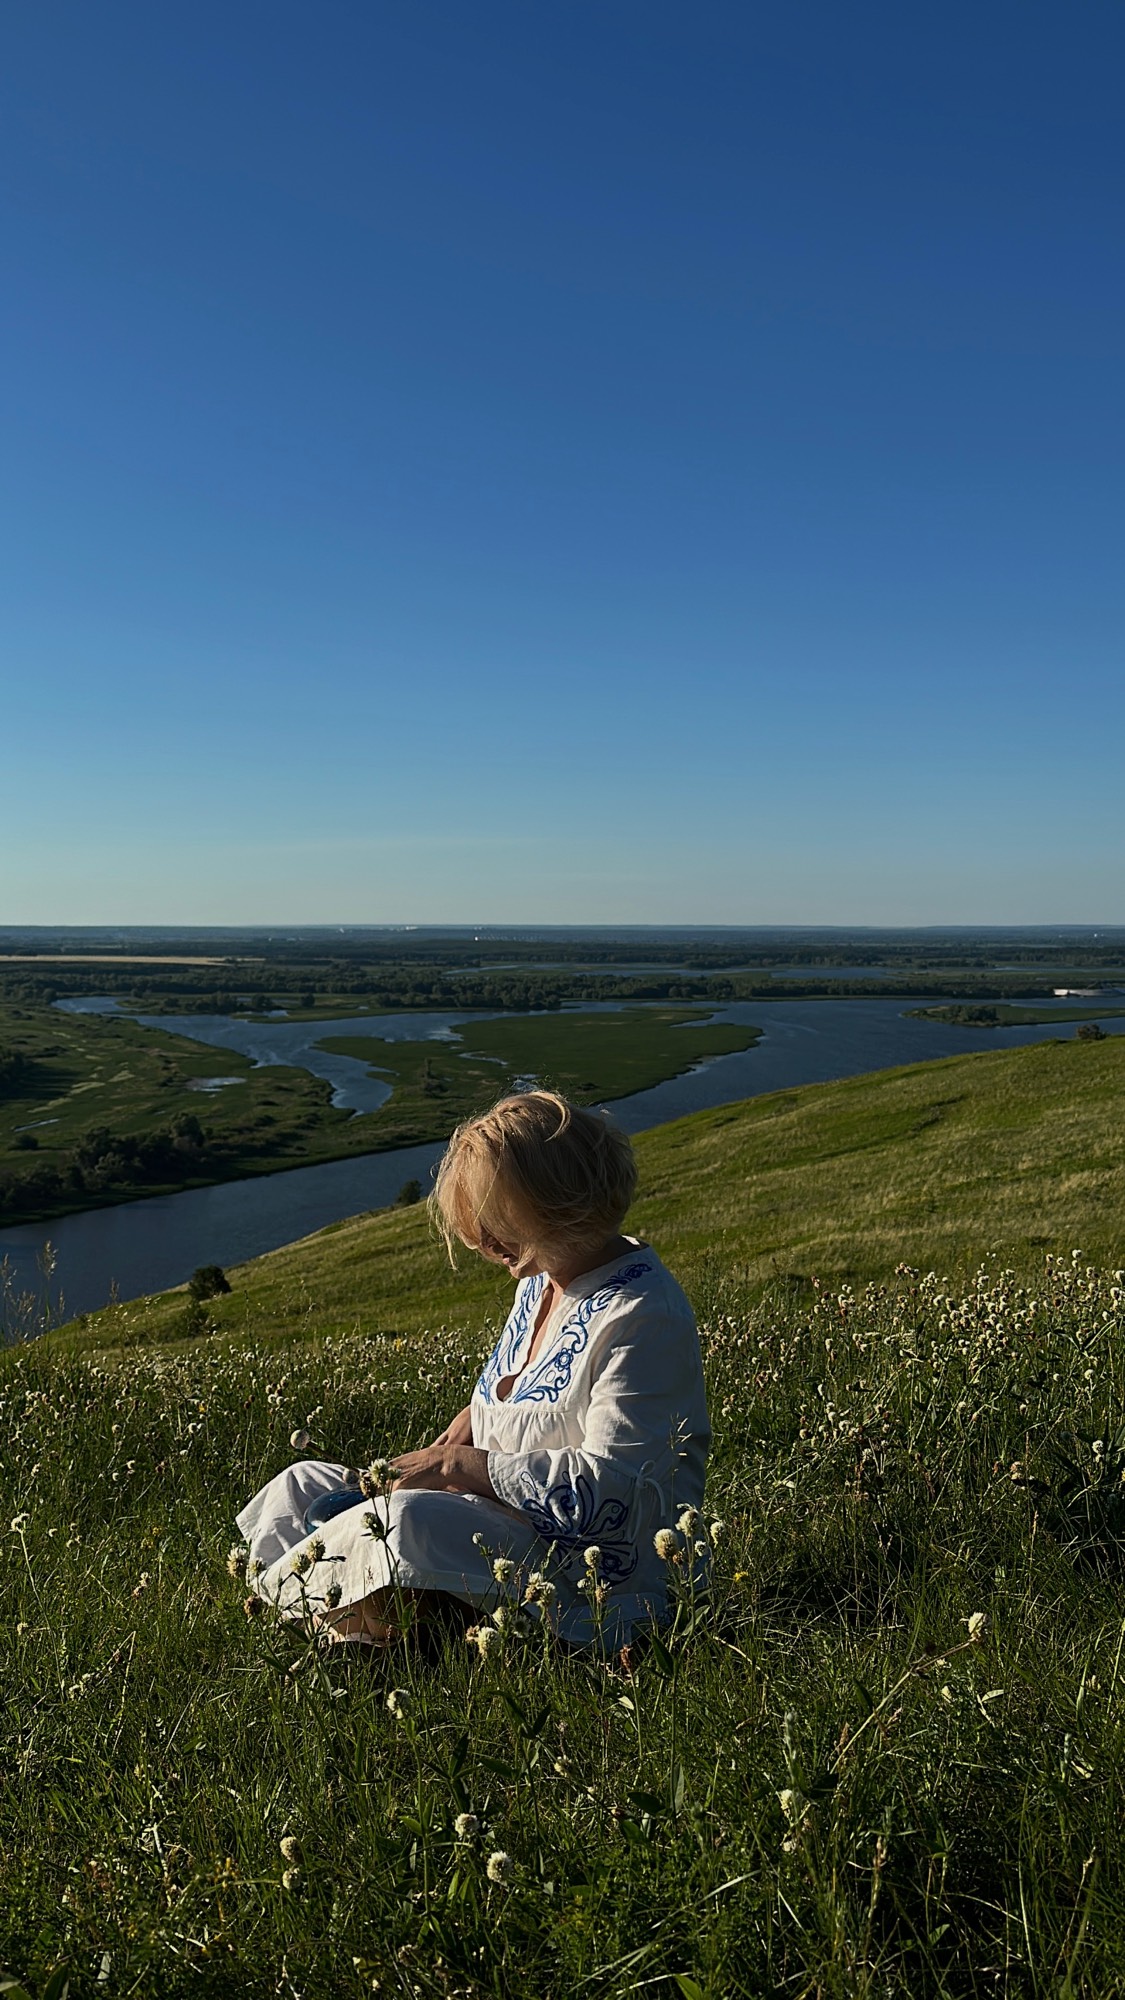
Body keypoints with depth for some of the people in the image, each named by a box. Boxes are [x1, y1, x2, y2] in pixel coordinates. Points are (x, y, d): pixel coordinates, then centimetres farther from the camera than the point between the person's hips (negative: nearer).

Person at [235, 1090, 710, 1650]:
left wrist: (457, 1464, -20)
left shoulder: (641, 1316, -20)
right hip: (506, 1516, 10)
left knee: (405, 1520, -35)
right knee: (300, 1486, 7)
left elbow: (607, 1483, -25)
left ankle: (279, 1592, -13)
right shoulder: (543, 1277, 8)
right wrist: (455, 1437, 0)